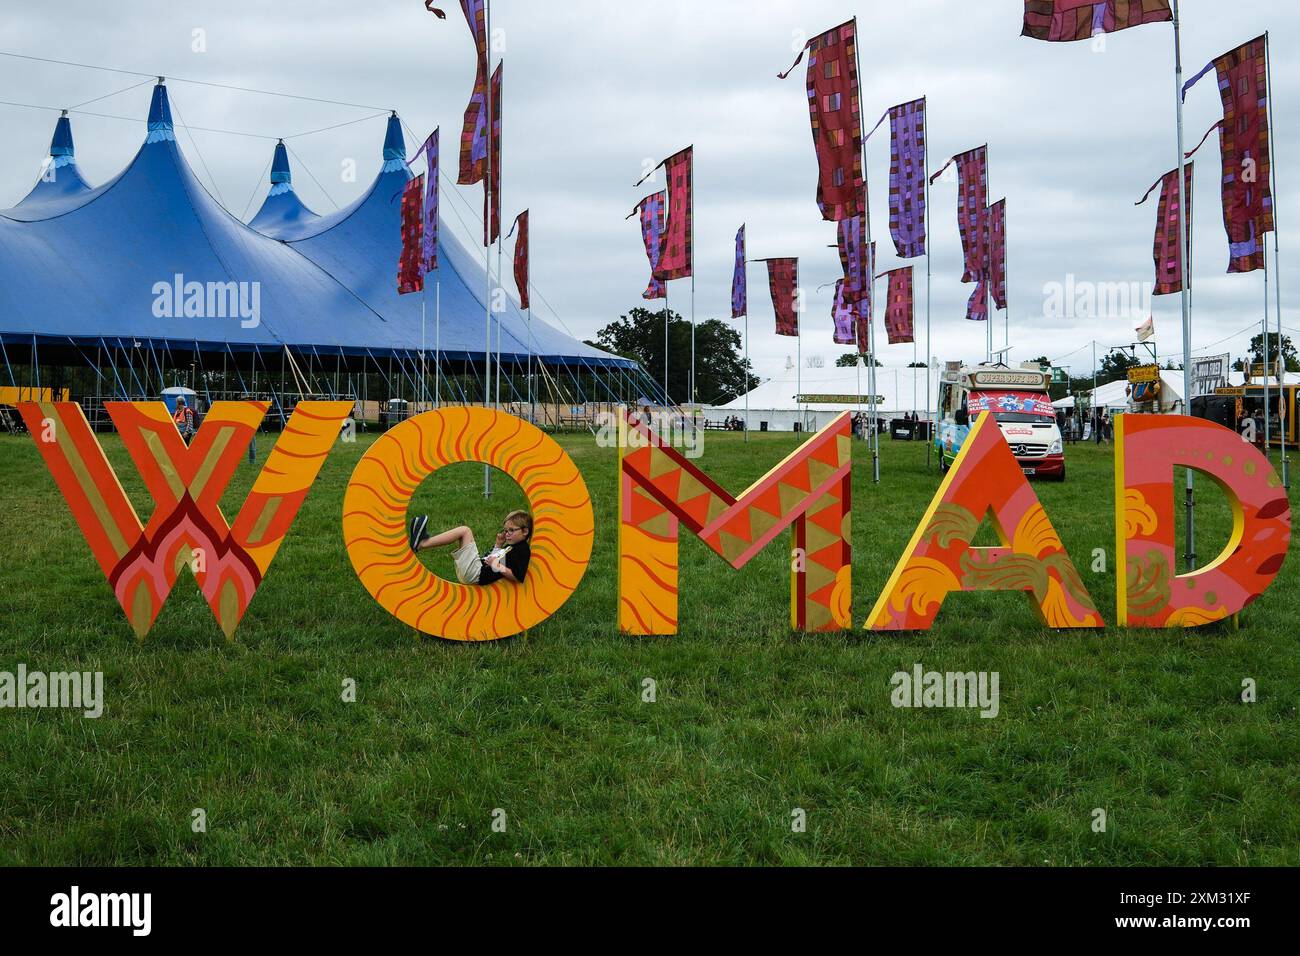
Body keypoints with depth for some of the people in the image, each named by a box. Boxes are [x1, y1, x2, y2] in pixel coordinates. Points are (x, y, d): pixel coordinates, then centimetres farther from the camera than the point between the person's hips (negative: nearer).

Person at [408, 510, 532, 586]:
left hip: (476, 575, -10)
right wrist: (498, 545, 21)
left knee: (464, 531, -11)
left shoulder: (522, 550, -6)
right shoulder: (510, 547, 23)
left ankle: (421, 545, -12)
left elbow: (518, 578, -18)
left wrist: (500, 568, -24)